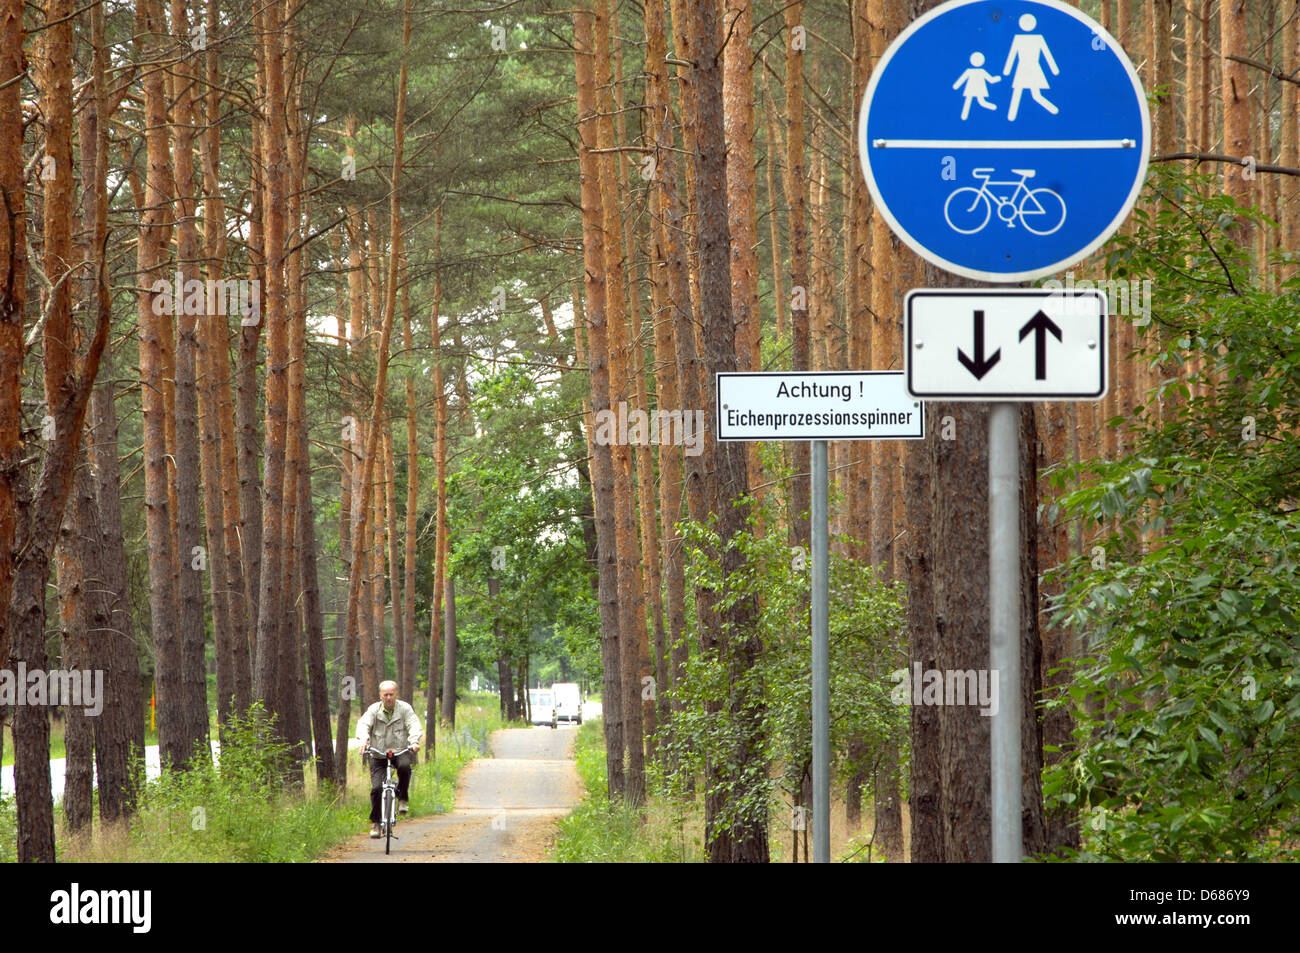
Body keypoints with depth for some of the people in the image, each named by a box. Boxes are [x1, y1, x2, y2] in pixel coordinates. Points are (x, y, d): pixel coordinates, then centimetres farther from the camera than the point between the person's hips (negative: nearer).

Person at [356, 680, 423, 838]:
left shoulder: (405, 709, -1)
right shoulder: (374, 710, -1)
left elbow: (415, 725, -14)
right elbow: (363, 724, -16)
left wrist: (414, 741, -36)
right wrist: (364, 740, -38)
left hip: (401, 752, -1)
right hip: (379, 754, 1)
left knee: (404, 766, -35)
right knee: (377, 788, -14)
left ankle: (402, 799, -13)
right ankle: (375, 822, 2)